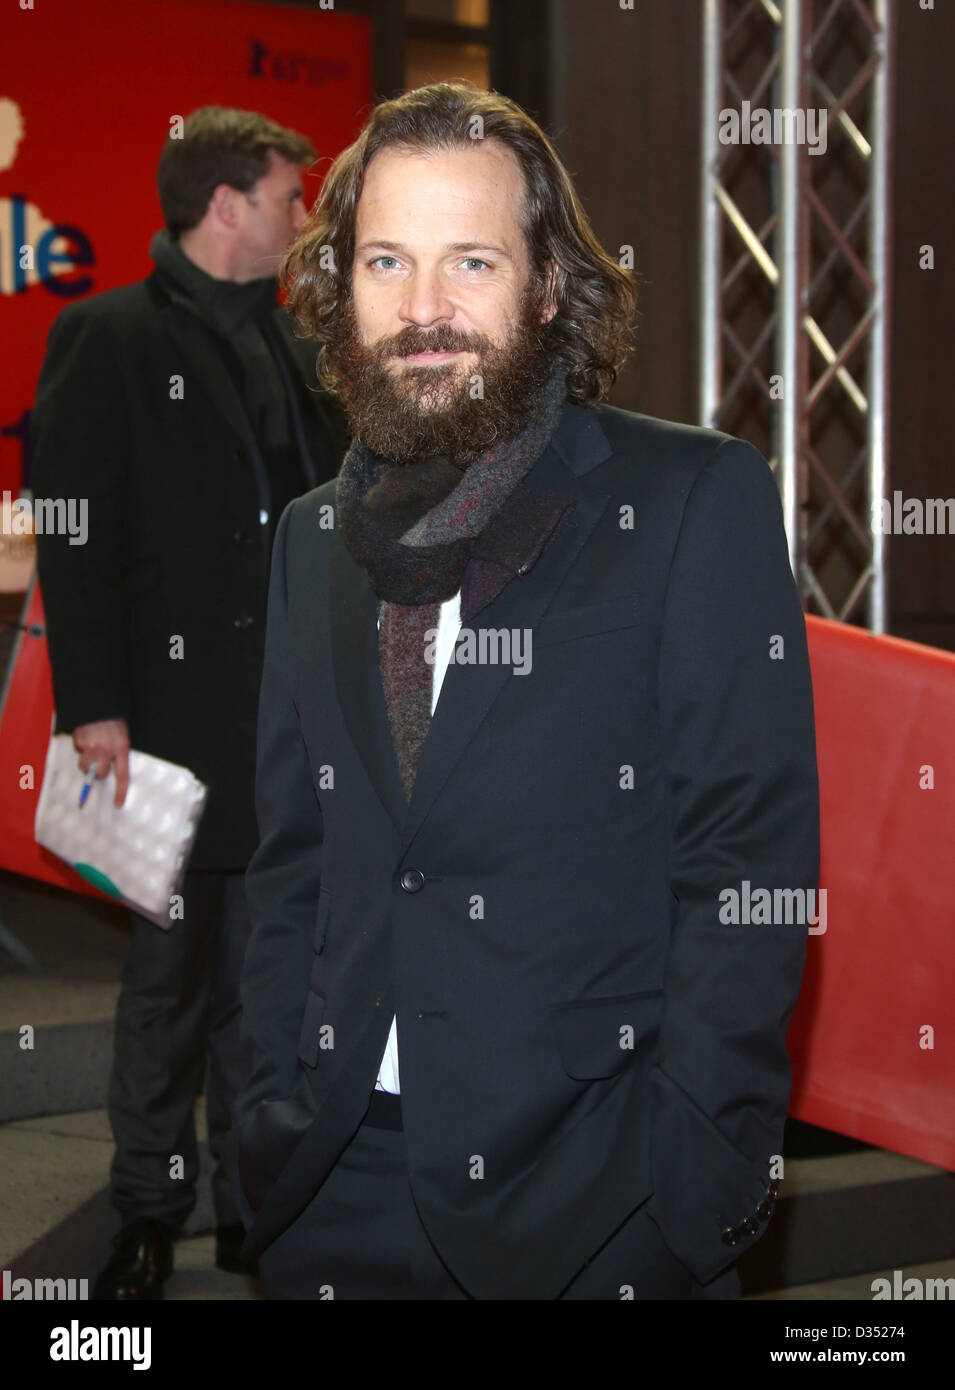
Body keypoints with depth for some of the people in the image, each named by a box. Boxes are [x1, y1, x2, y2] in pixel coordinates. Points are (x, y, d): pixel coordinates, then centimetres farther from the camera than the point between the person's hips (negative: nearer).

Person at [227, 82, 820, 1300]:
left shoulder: (698, 500, -4)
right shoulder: (315, 537, 11)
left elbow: (753, 857, -9)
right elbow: (290, 867, 15)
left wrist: (681, 1175, -15)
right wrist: (277, 1122, 3)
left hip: (595, 1199, -4)